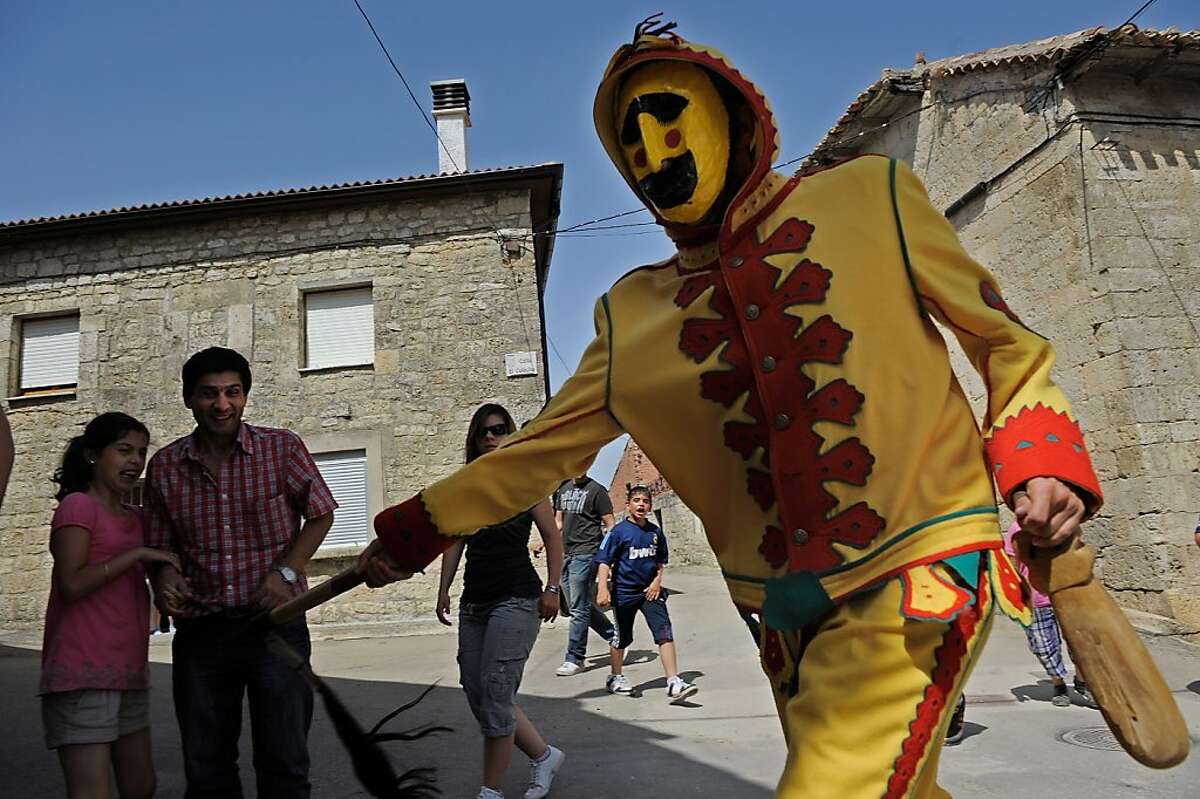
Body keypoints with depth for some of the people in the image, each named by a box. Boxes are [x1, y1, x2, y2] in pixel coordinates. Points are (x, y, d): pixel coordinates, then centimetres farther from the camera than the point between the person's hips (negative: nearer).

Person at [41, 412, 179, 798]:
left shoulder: (136, 517, 16)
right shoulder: (78, 505, -6)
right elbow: (71, 584, -17)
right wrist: (138, 553, -15)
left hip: (128, 671, 8)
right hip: (83, 672, -8)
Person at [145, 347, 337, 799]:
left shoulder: (282, 447, -3)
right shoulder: (165, 466, 4)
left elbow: (320, 514, 3)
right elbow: (160, 544, 14)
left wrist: (286, 571, -9)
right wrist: (165, 576, -7)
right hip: (200, 631, 3)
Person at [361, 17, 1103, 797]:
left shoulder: (869, 198, 0)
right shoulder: (631, 317, 6)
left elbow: (998, 337, 7)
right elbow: (543, 446, 11)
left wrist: (1041, 453, -9)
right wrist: (413, 533, 11)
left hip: (921, 575, -3)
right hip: (794, 617, 4)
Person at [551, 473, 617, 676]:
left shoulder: (596, 490, -6)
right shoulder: (563, 489, 15)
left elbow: (610, 524, -6)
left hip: (585, 553, -8)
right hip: (566, 553, 8)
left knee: (579, 608, -5)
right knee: (576, 605, 14)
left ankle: (574, 659, 3)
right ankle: (614, 636, 29)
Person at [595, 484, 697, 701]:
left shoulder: (655, 532, 4)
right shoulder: (619, 532, -10)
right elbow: (605, 562, -11)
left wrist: (657, 581, 1)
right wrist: (603, 589, -20)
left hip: (650, 590, 3)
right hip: (625, 591, -3)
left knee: (665, 633, -9)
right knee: (622, 637, 11)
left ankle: (674, 683, -8)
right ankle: (616, 677, 33)